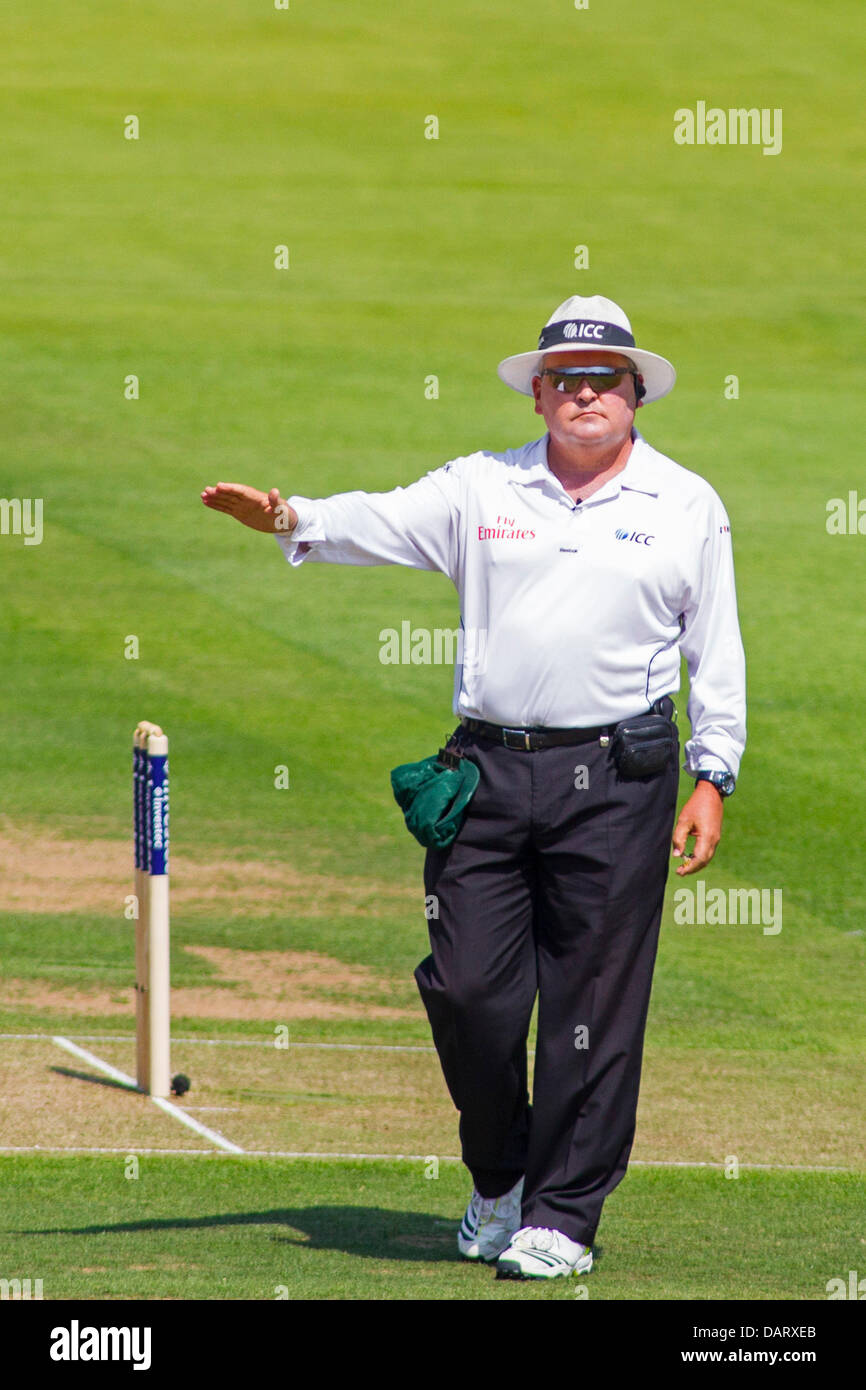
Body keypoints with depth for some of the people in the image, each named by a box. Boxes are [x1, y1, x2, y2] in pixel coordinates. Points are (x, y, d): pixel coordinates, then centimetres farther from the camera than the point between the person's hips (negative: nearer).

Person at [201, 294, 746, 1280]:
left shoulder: (687, 506, 8)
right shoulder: (481, 488, 10)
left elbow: (716, 654, 8)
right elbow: (380, 524, -2)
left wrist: (712, 780, 0)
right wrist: (291, 521, -23)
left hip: (615, 781, -2)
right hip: (488, 770, 2)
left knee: (592, 1007, -2)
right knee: (467, 987, -1)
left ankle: (561, 1217, 6)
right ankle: (499, 1182, 21)